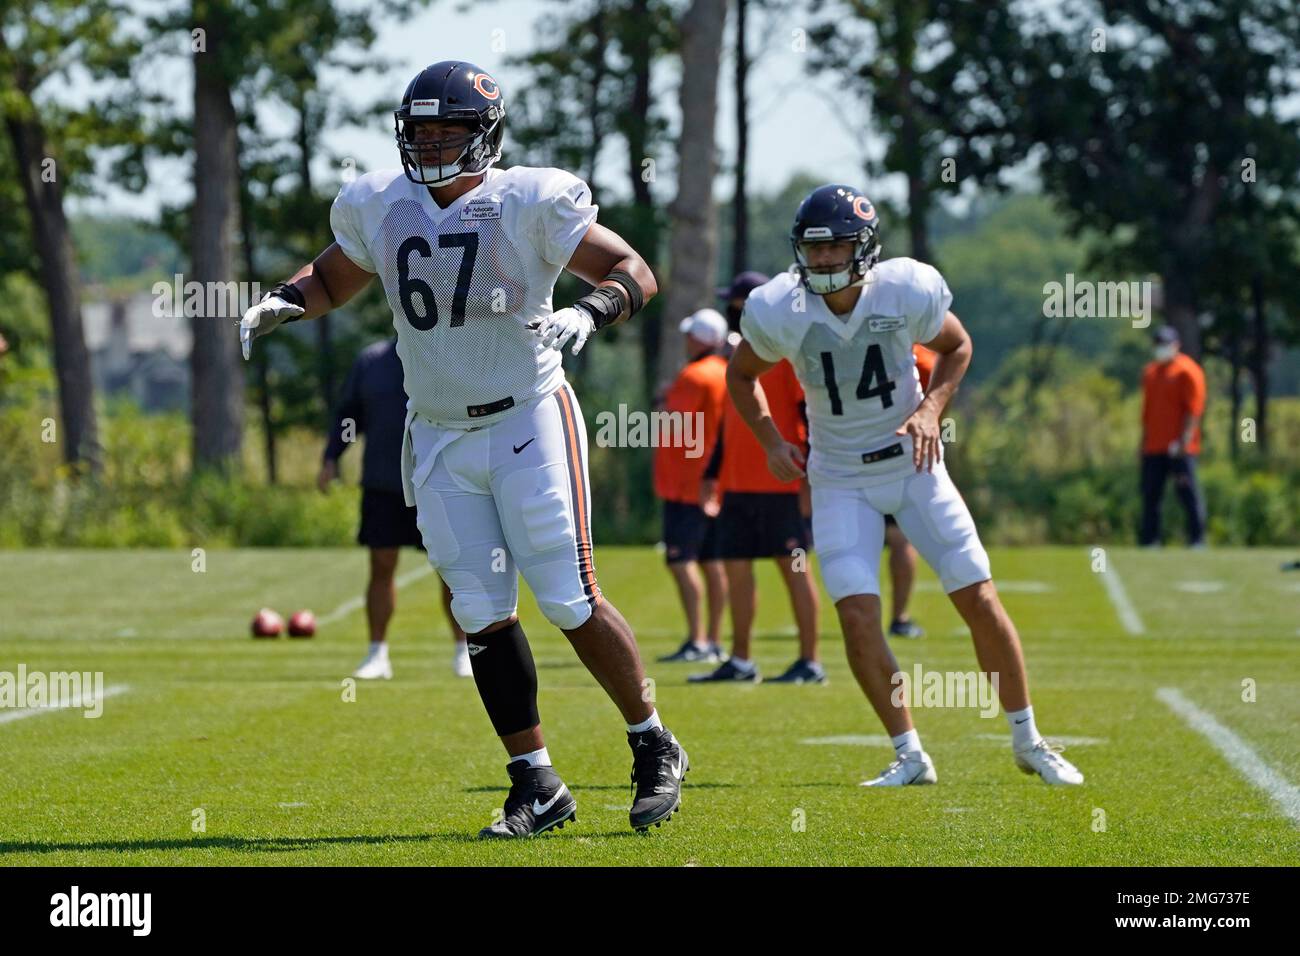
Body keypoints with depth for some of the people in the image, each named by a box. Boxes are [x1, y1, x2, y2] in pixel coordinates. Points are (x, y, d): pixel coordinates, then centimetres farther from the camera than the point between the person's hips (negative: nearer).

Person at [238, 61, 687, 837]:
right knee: (483, 615, 2)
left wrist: (589, 313, -27)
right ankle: (537, 787, 9)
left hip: (528, 423, -5)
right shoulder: (380, 208, 3)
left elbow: (635, 271, -8)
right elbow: (332, 280, 21)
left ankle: (655, 748, 10)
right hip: (440, 438, 5)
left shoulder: (530, 204, -11)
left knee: (569, 600, -8)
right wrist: (281, 303, 1)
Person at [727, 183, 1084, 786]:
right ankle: (909, 756, 1)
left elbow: (955, 347, 4)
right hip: (840, 478, 0)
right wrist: (771, 440, -9)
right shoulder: (778, 311, -16)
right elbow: (742, 376, 5)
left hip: (912, 464, 0)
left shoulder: (908, 290, -17)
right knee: (857, 617, -14)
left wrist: (930, 408, -13)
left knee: (981, 601, -2)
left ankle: (1027, 742, 15)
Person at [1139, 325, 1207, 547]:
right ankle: (1149, 540, 10)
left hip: (1179, 448, -7)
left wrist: (1184, 441, -19)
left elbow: (1193, 409, -11)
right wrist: (1144, 439, 18)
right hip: (1153, 446, 7)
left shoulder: (1188, 371, -6)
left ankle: (1197, 539, -8)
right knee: (1150, 494, 6)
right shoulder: (1150, 371, 18)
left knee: (1188, 493, -9)